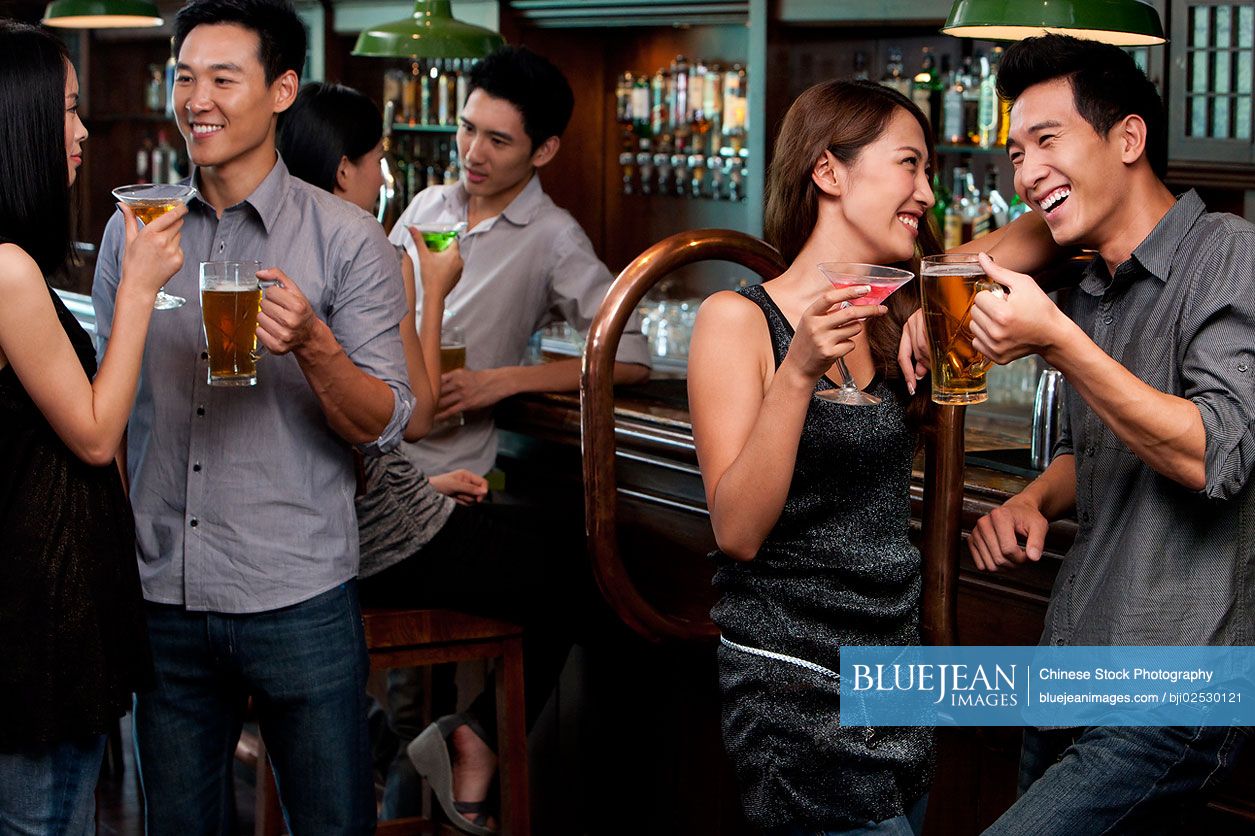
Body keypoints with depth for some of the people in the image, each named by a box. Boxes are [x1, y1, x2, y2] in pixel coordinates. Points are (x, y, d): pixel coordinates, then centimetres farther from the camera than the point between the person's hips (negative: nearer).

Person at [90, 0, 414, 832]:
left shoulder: (347, 239, -4)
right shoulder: (131, 231, 7)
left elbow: (384, 426, -7)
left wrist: (312, 345, -25)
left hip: (300, 601, -3)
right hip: (162, 597, 3)